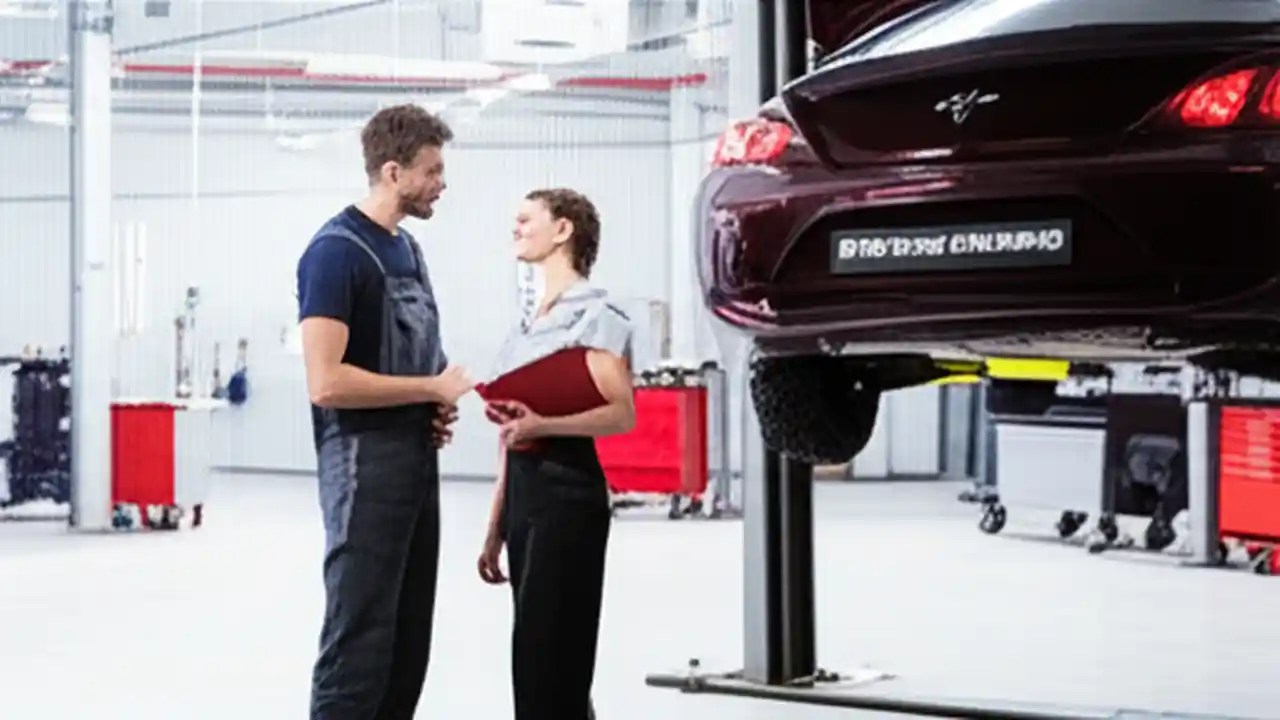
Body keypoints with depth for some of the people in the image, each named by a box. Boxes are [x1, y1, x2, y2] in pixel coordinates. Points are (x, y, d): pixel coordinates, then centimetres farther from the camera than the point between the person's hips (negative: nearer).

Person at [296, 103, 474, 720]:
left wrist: (438, 407, 5)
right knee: (359, 647, -8)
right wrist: (431, 388, -13)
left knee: (408, 648, 12)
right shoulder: (337, 250, -13)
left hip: (418, 460, 9)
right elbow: (326, 382, -21)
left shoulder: (407, 248, 14)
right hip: (365, 466, -9)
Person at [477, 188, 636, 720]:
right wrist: (495, 530, 18)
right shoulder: (528, 324, 18)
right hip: (523, 489, 9)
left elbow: (621, 414, -16)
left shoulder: (593, 316, -7)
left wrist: (541, 424, -29)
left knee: (549, 656, -10)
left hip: (567, 489, -8)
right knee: (535, 653, 8)